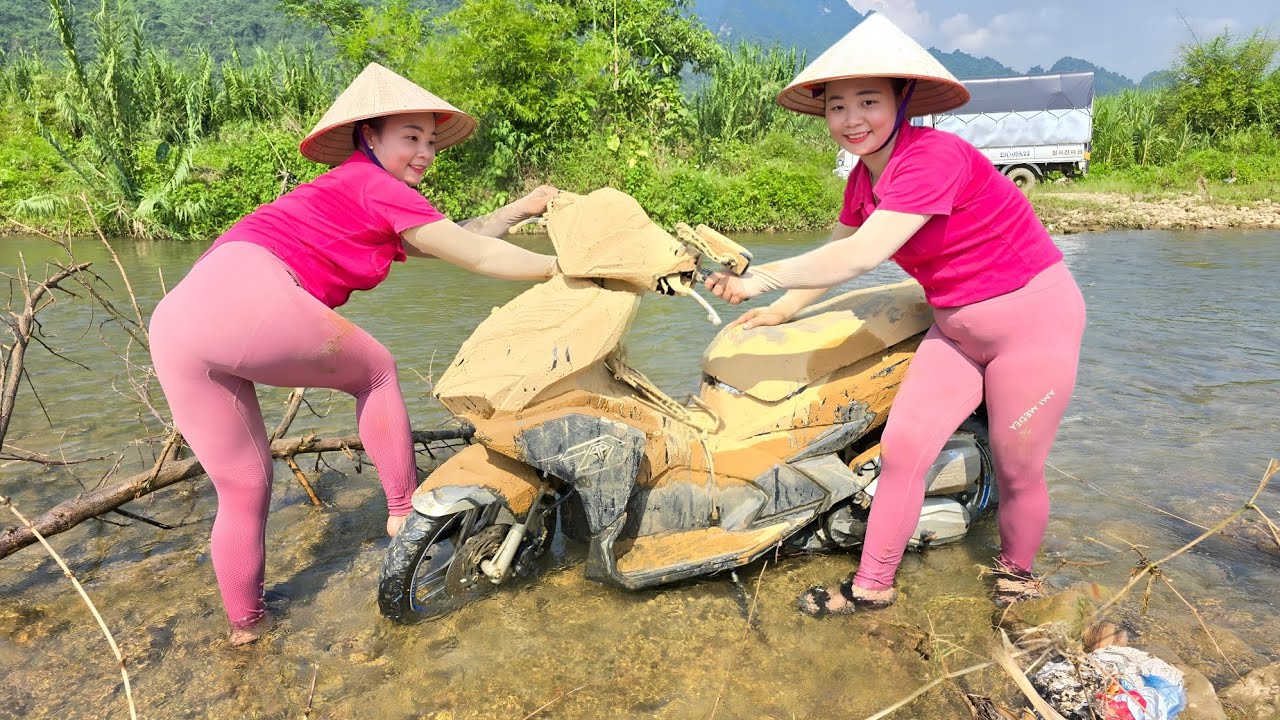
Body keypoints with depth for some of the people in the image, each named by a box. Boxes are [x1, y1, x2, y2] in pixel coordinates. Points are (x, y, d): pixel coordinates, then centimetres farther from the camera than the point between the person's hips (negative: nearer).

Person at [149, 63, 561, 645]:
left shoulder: (344, 194, 29)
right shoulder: (374, 185, 3)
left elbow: (457, 241, 30)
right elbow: (475, 257, 2)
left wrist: (525, 207, 34)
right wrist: (566, 267, 10)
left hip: (173, 323, 9)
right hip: (249, 294, -9)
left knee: (243, 489, 18)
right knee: (375, 370, 14)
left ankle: (245, 624, 30)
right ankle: (403, 510, 20)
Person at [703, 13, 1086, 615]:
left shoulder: (932, 156, -26)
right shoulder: (864, 176, 2)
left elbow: (860, 256, -34)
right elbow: (837, 251, 15)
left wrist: (760, 279, -27)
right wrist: (782, 309, 10)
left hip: (1032, 317, -7)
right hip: (955, 327, 7)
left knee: (1017, 471, 5)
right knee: (900, 448, -1)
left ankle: (1016, 574, 34)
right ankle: (872, 585, 12)